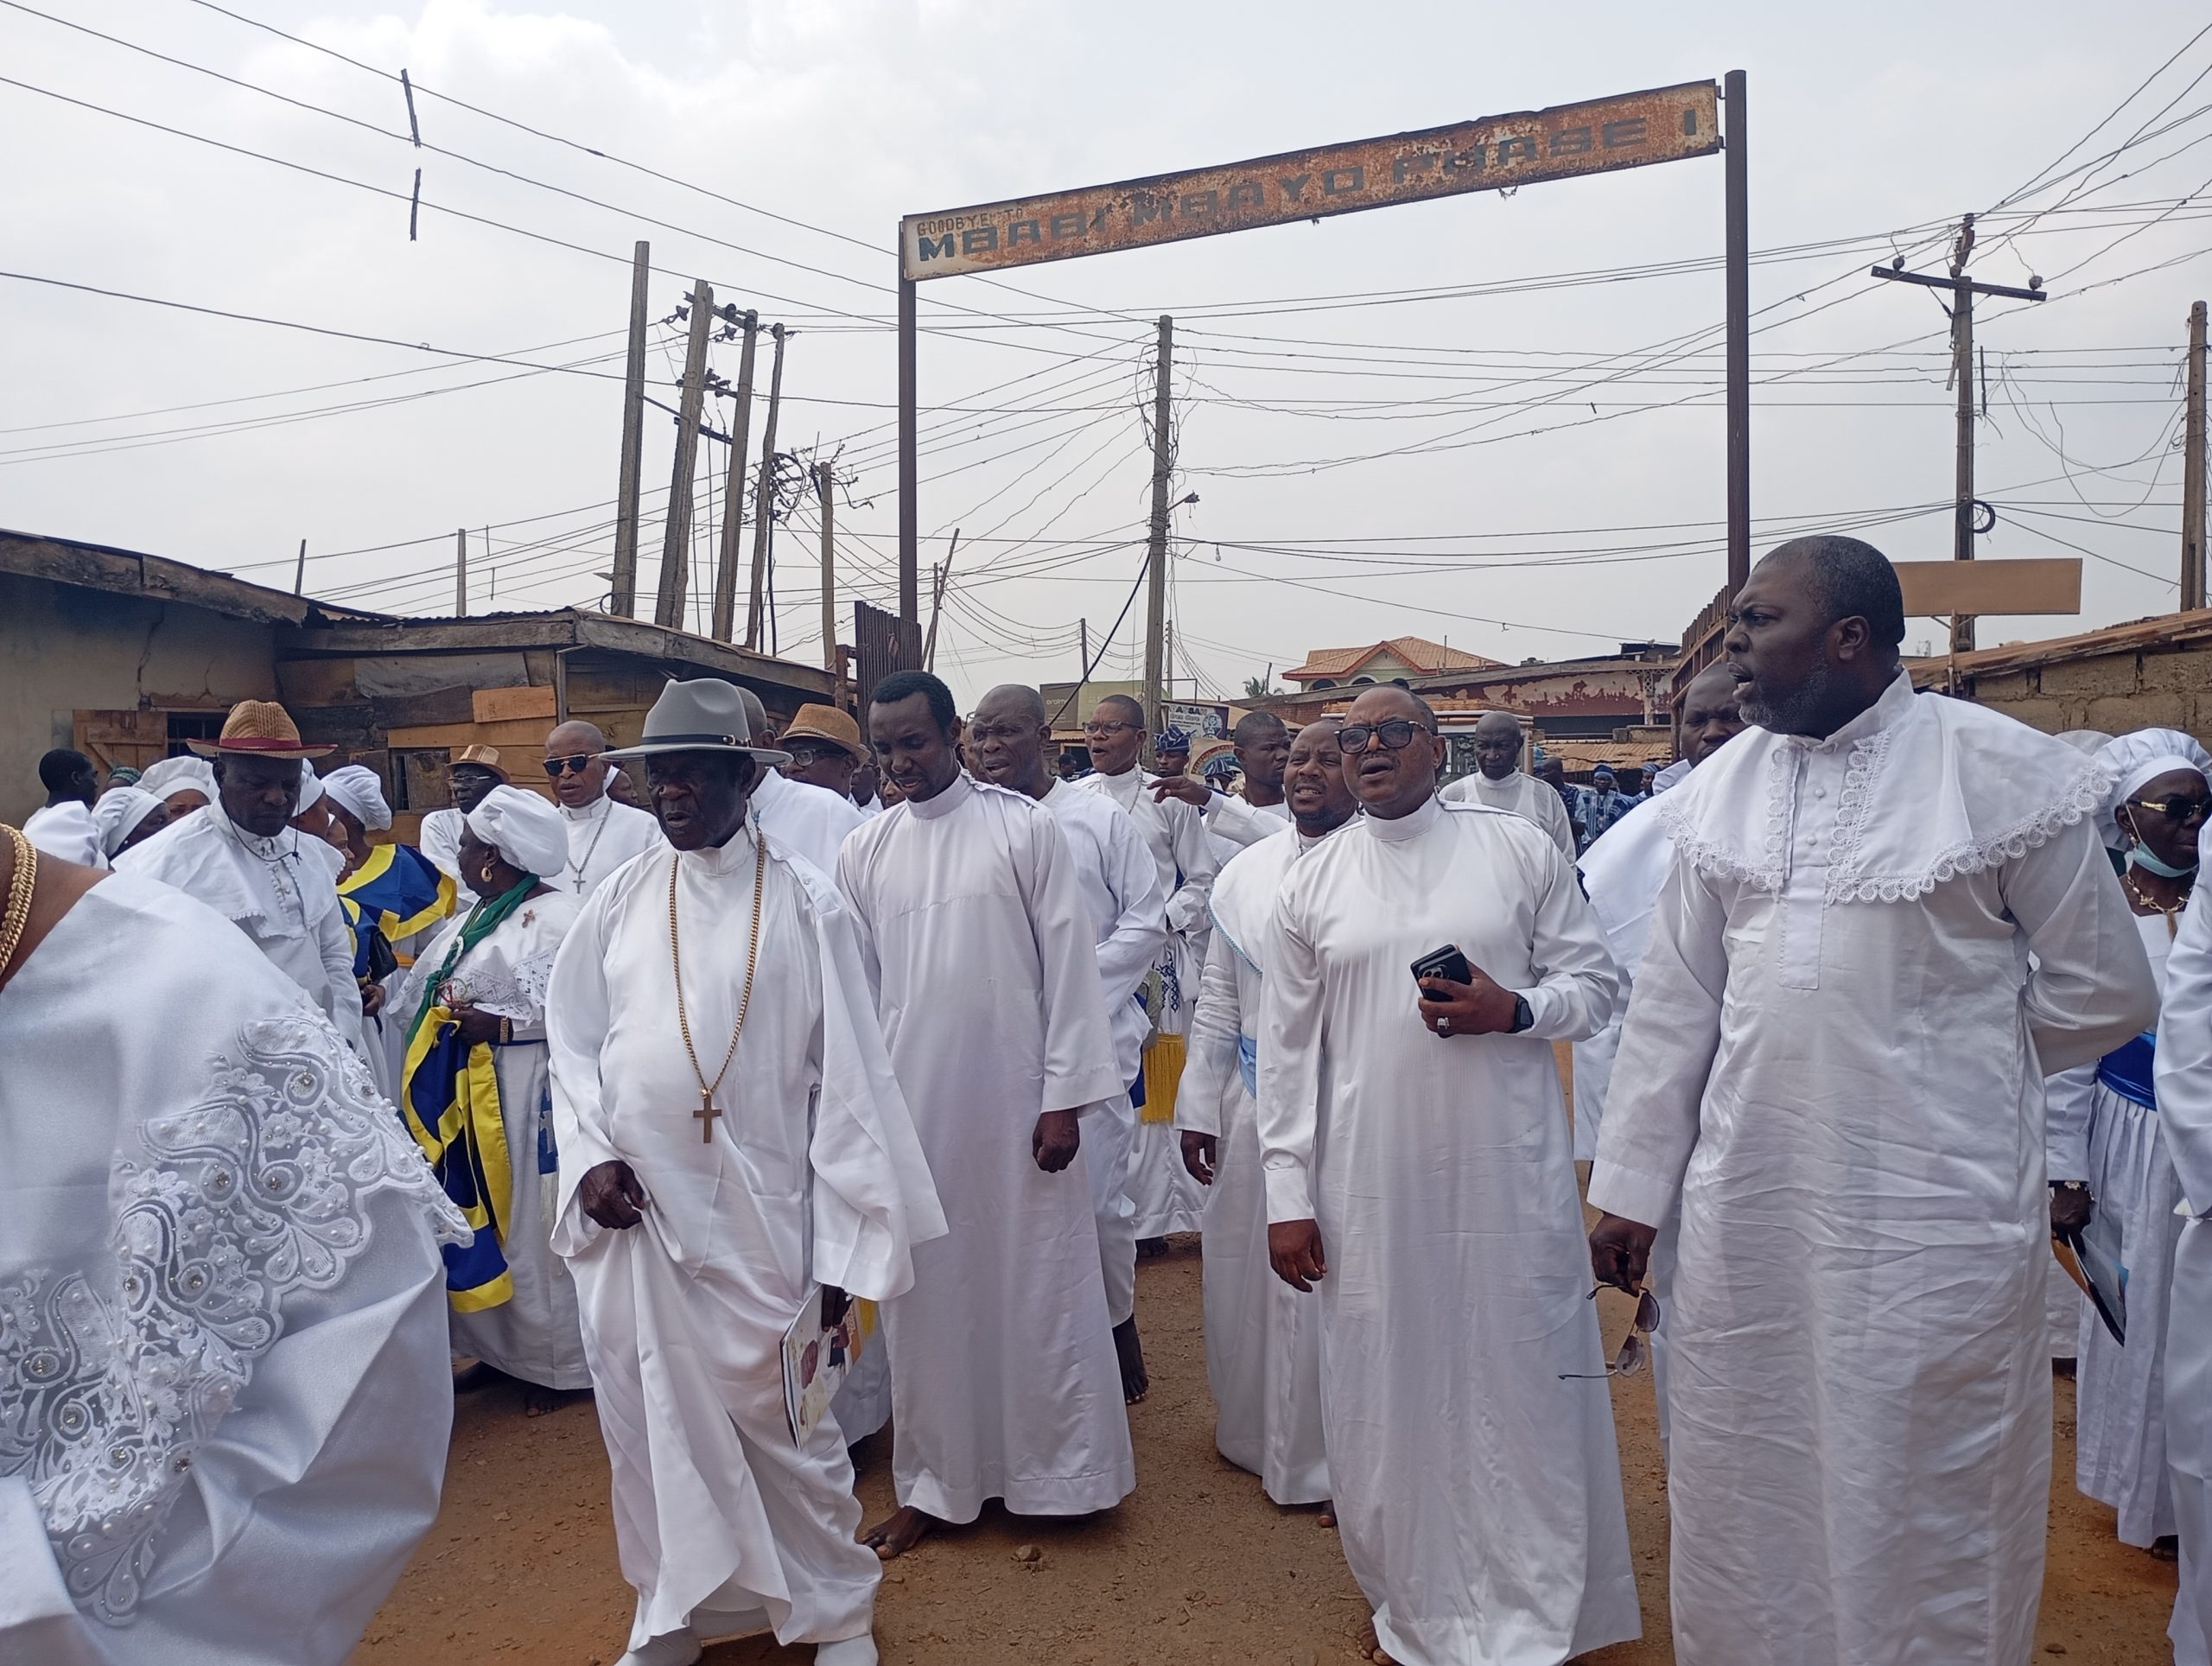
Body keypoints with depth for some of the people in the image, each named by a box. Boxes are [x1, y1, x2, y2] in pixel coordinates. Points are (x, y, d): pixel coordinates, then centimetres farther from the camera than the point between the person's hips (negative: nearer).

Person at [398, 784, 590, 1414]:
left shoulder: (556, 916, -14)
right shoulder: (473, 918, 13)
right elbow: (427, 991, 16)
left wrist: (499, 1023, -23)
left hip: (527, 1091, -9)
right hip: (462, 1093, 9)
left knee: (529, 1224, 1)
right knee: (478, 1220, 14)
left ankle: (556, 1364, 15)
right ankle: (500, 1350, 29)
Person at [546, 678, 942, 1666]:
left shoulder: (804, 903, -5)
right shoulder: (622, 900, 4)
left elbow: (845, 1076, -5)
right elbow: (573, 1042, 11)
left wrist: (847, 1241, -6)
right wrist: (590, 1155, -5)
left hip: (759, 1214, -3)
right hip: (632, 1211, 3)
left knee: (784, 1417, 8)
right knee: (650, 1417, 13)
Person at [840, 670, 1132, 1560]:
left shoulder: (1026, 828, -4)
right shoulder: (863, 852, 6)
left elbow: (1068, 961, -5)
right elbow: (855, 987, 9)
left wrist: (1064, 1097, -9)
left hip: (1015, 1099, -3)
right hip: (911, 1103, 3)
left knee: (1037, 1284, 6)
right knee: (928, 1293, 10)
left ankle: (1060, 1470, 23)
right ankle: (935, 1483, 26)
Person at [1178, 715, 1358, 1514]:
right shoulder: (1244, 872, 8)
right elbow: (1217, 1001, 11)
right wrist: (1199, 1105, 9)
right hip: (1254, 1100, 5)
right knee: (1244, 1266, 15)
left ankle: (1333, 1457, 26)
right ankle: (1251, 1425, 39)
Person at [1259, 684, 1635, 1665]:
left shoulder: (1519, 848, 3)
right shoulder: (1310, 883, 6)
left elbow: (1596, 981, 7)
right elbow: (1287, 1048, 5)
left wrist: (1514, 1010, -14)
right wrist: (1287, 1196, 1)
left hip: (1509, 1175, -1)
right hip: (1369, 1187, 1)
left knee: (1525, 1391, 6)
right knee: (1386, 1400, 9)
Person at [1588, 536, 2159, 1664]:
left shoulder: (2002, 768, -7)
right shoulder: (1723, 787, 5)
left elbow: (2103, 991, 2)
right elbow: (1676, 1001, 7)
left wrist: (1960, 1065, 8)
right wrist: (1629, 1186, 7)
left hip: (1937, 1214, -4)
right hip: (1746, 1210, 4)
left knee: (1929, 1505, 10)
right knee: (1740, 1494, 15)